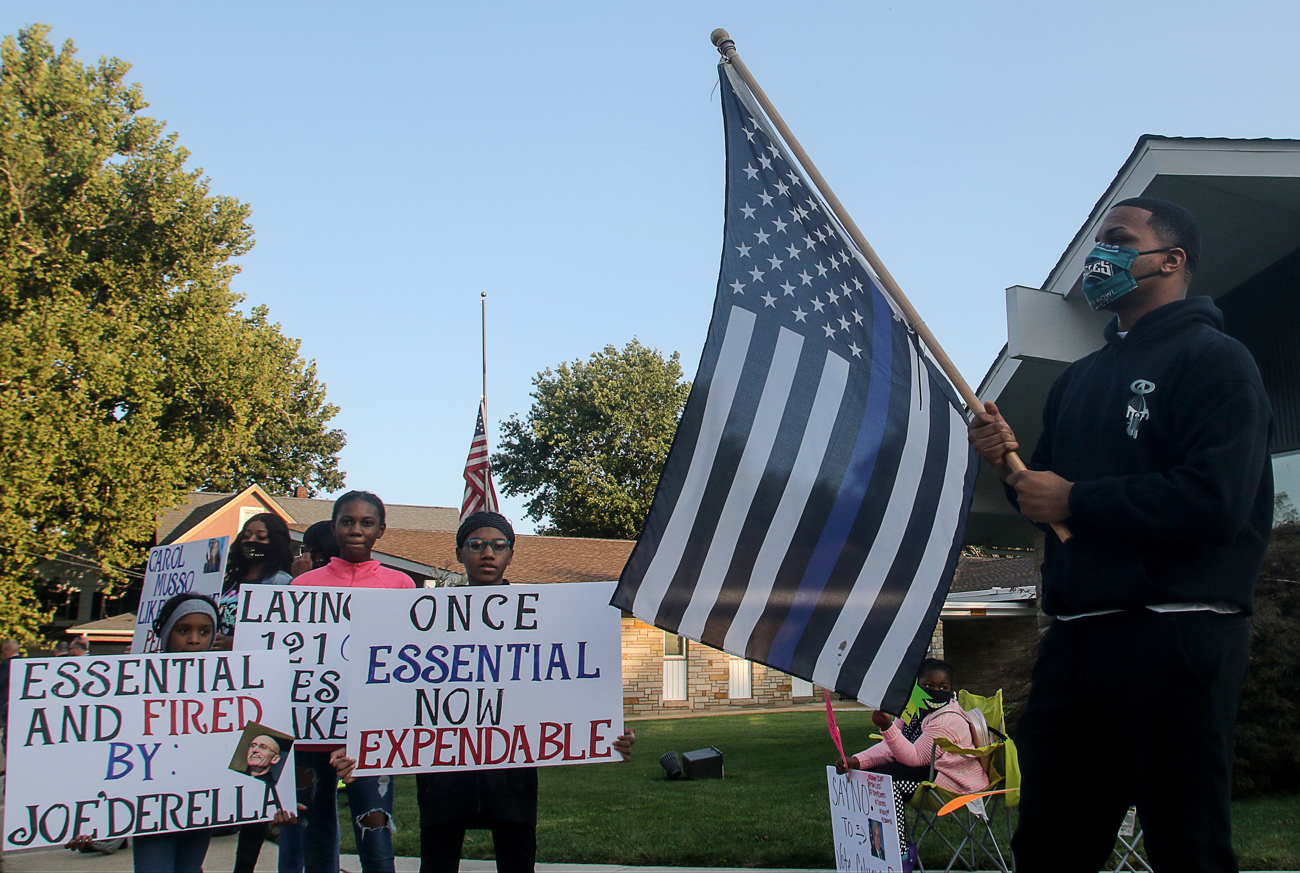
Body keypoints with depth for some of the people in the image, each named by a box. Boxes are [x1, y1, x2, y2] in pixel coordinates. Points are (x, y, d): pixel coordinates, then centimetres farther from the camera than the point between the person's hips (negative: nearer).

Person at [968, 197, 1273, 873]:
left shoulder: (1214, 360, -3)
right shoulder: (1078, 379, 21)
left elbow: (1215, 500, -18)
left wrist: (1074, 500, -12)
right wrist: (1010, 462, 3)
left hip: (1174, 639, -7)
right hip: (1073, 639, 8)